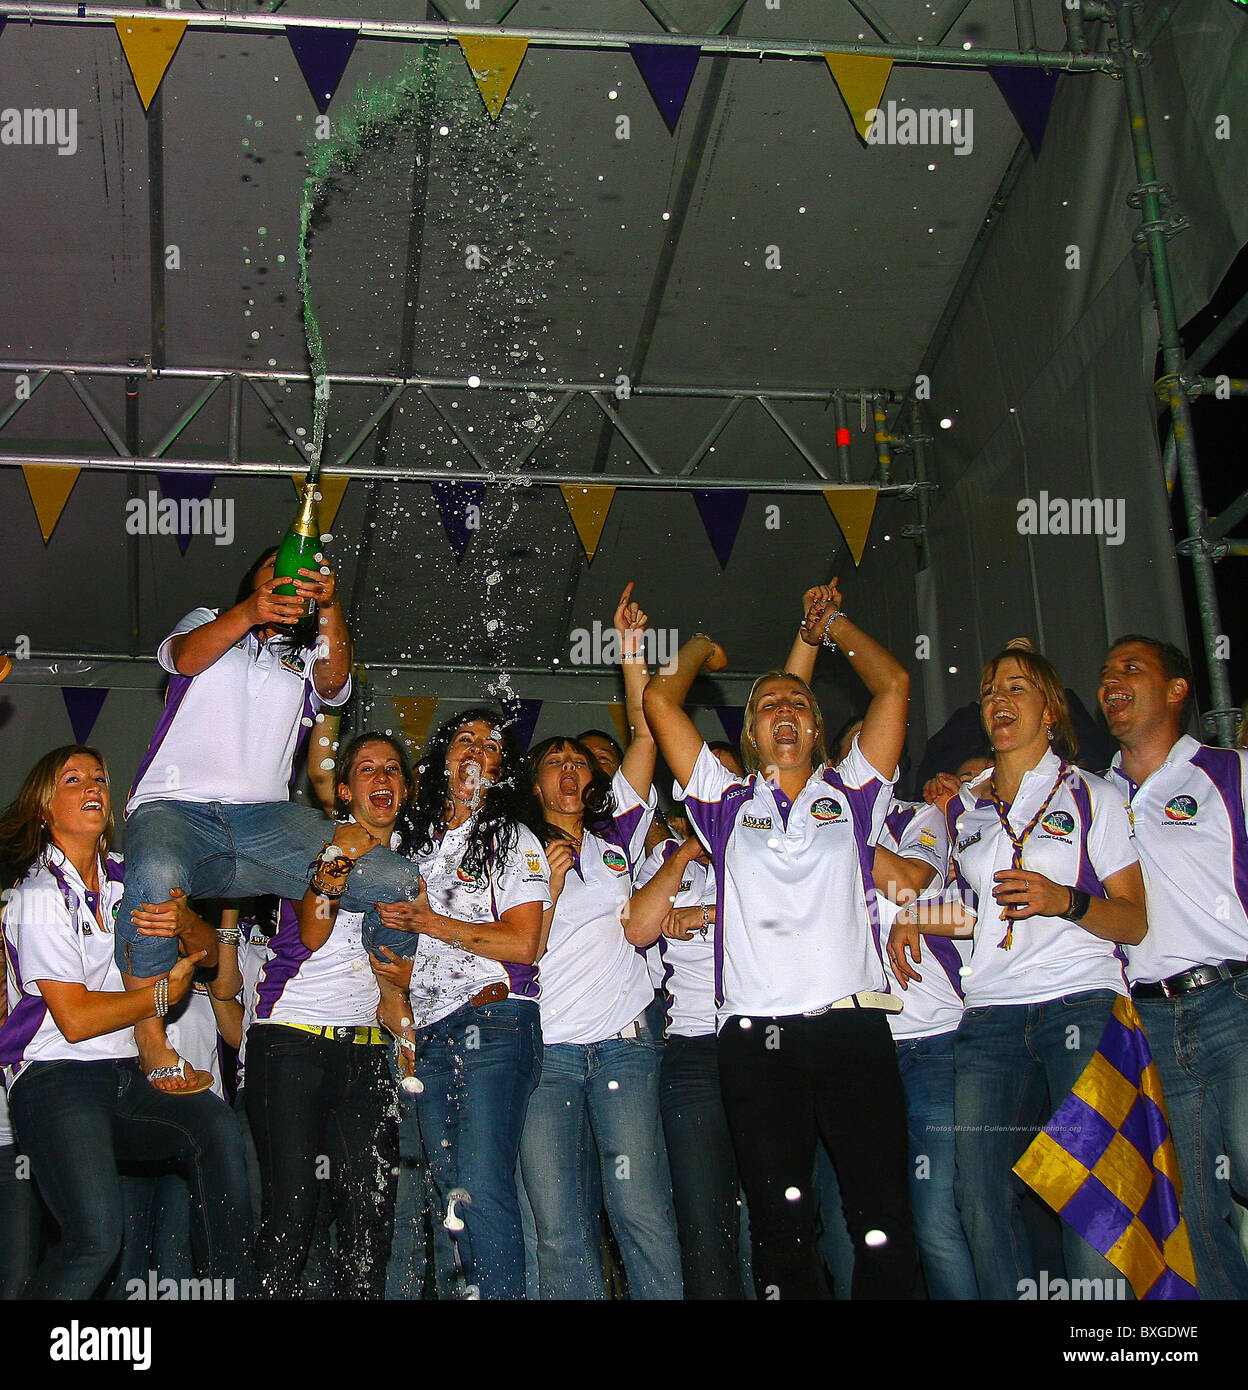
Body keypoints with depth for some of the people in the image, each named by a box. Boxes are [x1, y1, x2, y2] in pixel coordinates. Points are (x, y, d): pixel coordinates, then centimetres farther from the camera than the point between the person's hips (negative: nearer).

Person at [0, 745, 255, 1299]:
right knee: (96, 1238, -25)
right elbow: (76, 1019, -11)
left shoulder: (124, 877, 14)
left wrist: (182, 922, -11)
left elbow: (207, 951, 12)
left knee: (217, 1128, -24)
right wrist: (166, 992, -3)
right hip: (57, 1080, -6)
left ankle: (233, 1289, -16)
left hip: (128, 1076, 6)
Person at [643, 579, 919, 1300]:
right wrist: (703, 649, 31)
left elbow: (895, 686, 13)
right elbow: (660, 702, 15)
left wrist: (832, 624, 25)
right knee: (782, 1226, -1)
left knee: (883, 1226, -7)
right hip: (757, 1038, 1)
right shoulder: (729, 804, 16)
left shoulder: (851, 794, 16)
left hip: (853, 1028, 0)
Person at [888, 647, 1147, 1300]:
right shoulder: (963, 808, 21)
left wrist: (1064, 900, -14)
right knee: (982, 1198, -6)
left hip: (1082, 1003, -4)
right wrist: (909, 919, 16)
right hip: (990, 1013, 4)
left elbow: (1134, 922, 3)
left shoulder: (1091, 795, 9)